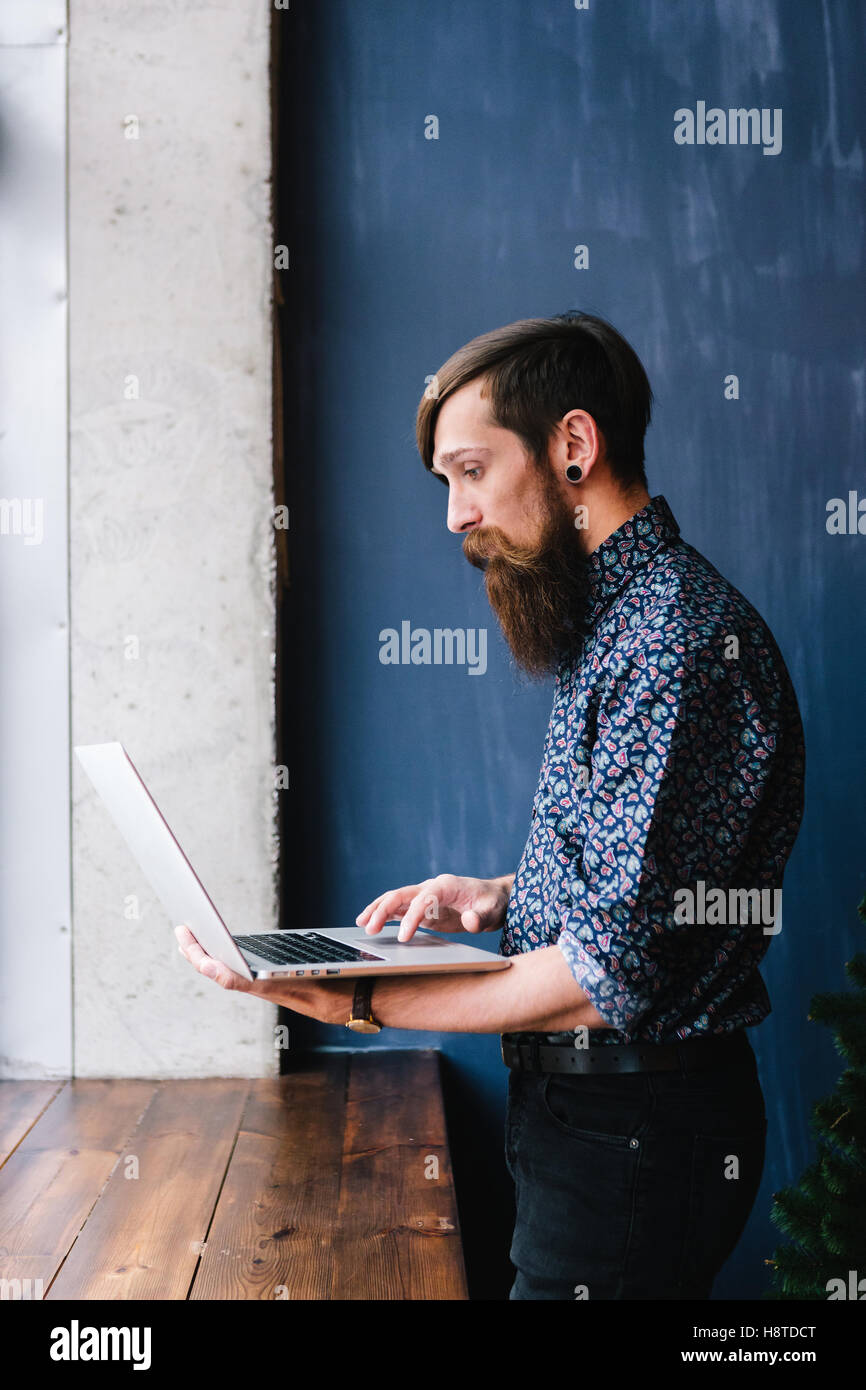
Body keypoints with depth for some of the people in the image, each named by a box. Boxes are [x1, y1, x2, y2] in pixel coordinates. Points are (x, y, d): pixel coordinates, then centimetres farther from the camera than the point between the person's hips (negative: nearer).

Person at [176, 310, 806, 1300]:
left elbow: (611, 976, -26)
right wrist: (501, 898, 4)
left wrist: (355, 1003, -21)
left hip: (635, 1134, -10)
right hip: (582, 1107, 10)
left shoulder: (679, 639, -23)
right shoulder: (619, 617, 12)